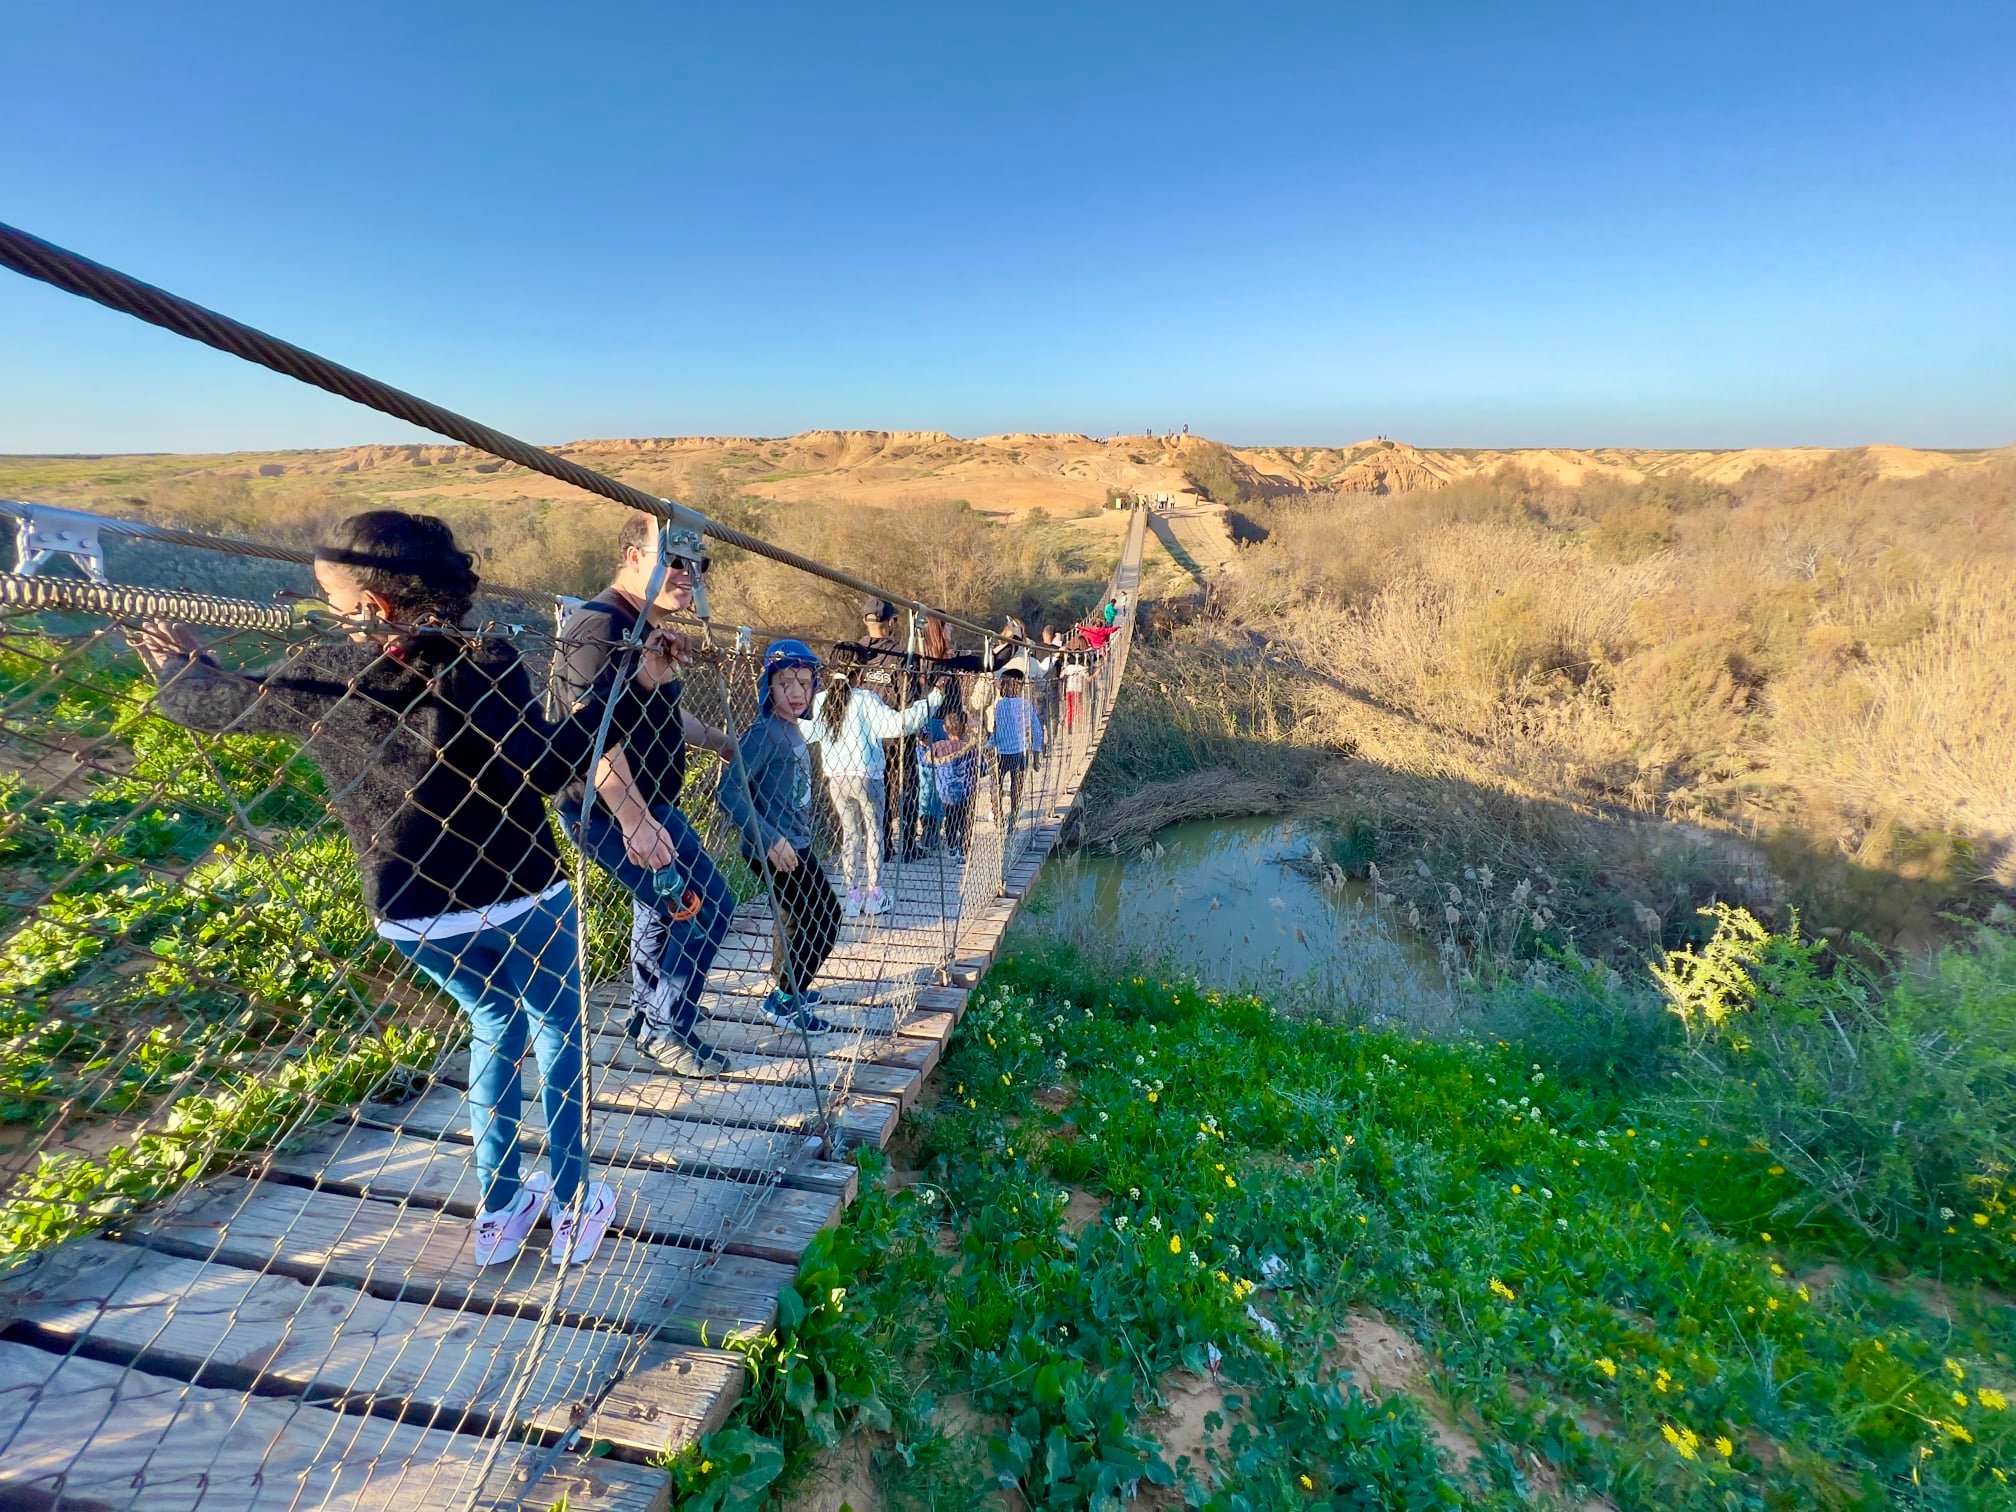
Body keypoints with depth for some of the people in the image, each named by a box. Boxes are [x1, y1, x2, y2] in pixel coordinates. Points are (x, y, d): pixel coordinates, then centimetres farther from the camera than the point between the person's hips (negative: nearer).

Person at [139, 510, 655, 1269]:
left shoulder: (319, 678, -8)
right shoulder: (485, 665, -19)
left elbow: (202, 701, 10)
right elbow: (543, 767, -30)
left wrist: (178, 662, 33)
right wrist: (625, 686, -24)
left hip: (412, 918, 4)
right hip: (519, 901, -3)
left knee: (495, 1021, 29)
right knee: (560, 1032, 20)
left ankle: (499, 1211, 34)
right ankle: (574, 1209, 30)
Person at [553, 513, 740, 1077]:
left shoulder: (649, 630, 11)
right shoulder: (602, 627, -21)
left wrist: (722, 744, 36)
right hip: (615, 812, -10)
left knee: (661, 911, 22)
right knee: (707, 905, -6)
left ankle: (647, 1025, 41)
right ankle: (666, 1030, 12)